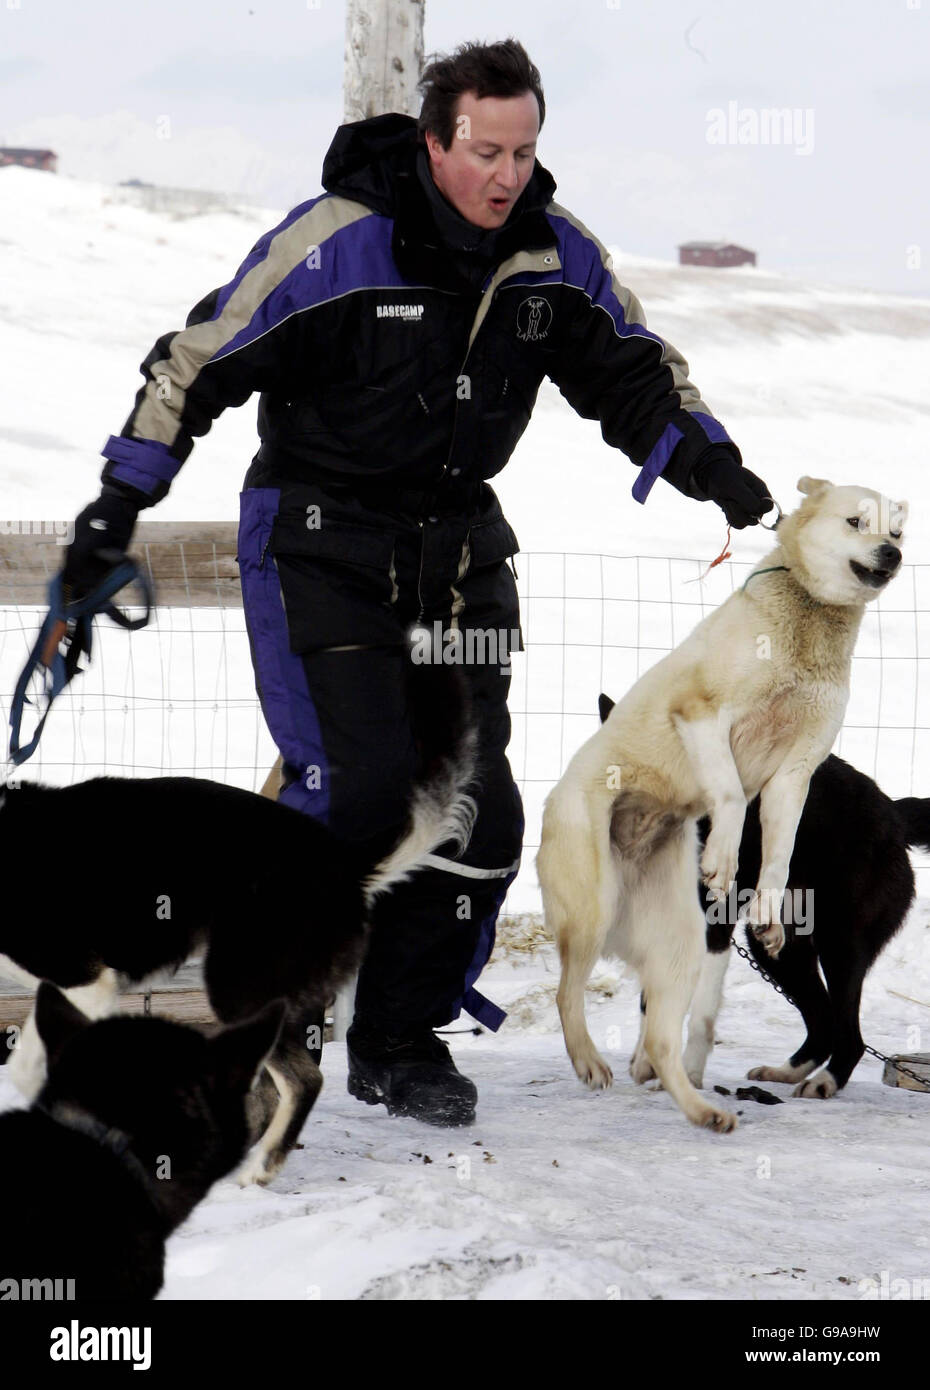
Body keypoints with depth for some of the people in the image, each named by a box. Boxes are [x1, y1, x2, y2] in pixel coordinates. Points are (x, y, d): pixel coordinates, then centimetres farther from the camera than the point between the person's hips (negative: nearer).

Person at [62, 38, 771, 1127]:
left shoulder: (555, 259, -3)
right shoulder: (334, 244, -18)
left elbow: (634, 375, 11)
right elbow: (199, 361, -12)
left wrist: (709, 463, -7)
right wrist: (120, 499, -11)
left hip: (457, 550, 5)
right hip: (319, 538, -5)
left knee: (474, 809, -2)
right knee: (358, 784, -17)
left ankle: (403, 1040, 11)